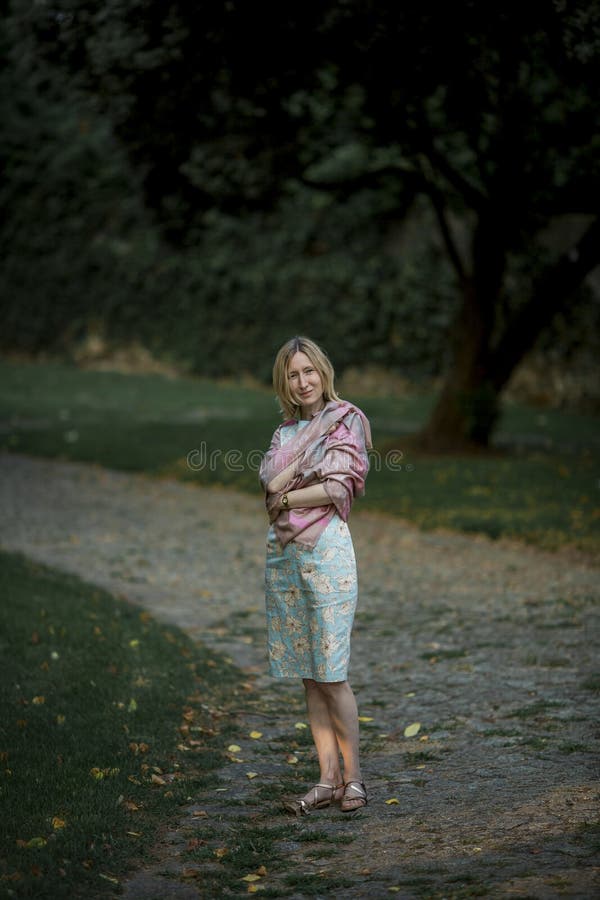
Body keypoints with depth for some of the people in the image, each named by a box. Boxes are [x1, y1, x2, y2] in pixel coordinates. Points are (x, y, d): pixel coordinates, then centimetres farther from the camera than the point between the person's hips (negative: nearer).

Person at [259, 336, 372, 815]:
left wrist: (287, 497, -3)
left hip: (326, 547, -6)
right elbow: (271, 485, 1)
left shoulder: (346, 421, 0)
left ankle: (353, 775, 6)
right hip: (284, 552, 6)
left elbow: (341, 489, -11)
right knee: (308, 674, 6)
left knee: (331, 673, -6)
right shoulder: (285, 431, 16)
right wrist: (310, 457, -11)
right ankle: (328, 778, 10)